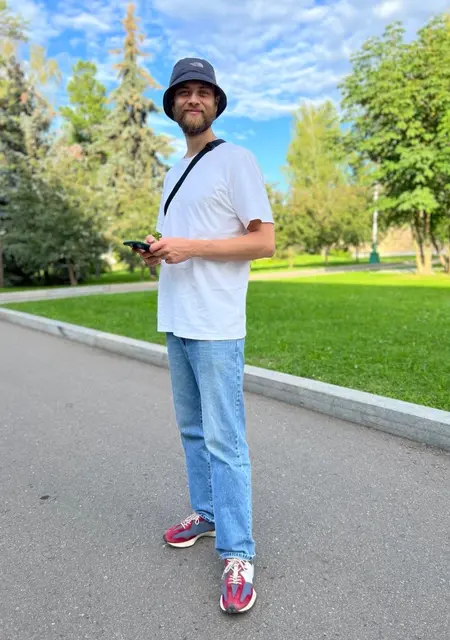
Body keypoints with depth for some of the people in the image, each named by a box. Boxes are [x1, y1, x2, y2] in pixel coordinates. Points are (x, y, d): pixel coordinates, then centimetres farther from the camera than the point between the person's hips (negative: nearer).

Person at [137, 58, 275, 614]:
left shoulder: (235, 160, -3)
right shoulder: (173, 173, 21)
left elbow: (264, 240, -10)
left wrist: (189, 247, -18)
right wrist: (156, 252, 3)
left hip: (215, 325, -8)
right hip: (176, 320, 8)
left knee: (224, 441, -6)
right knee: (192, 429, 16)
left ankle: (237, 555, 5)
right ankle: (204, 514, 32)